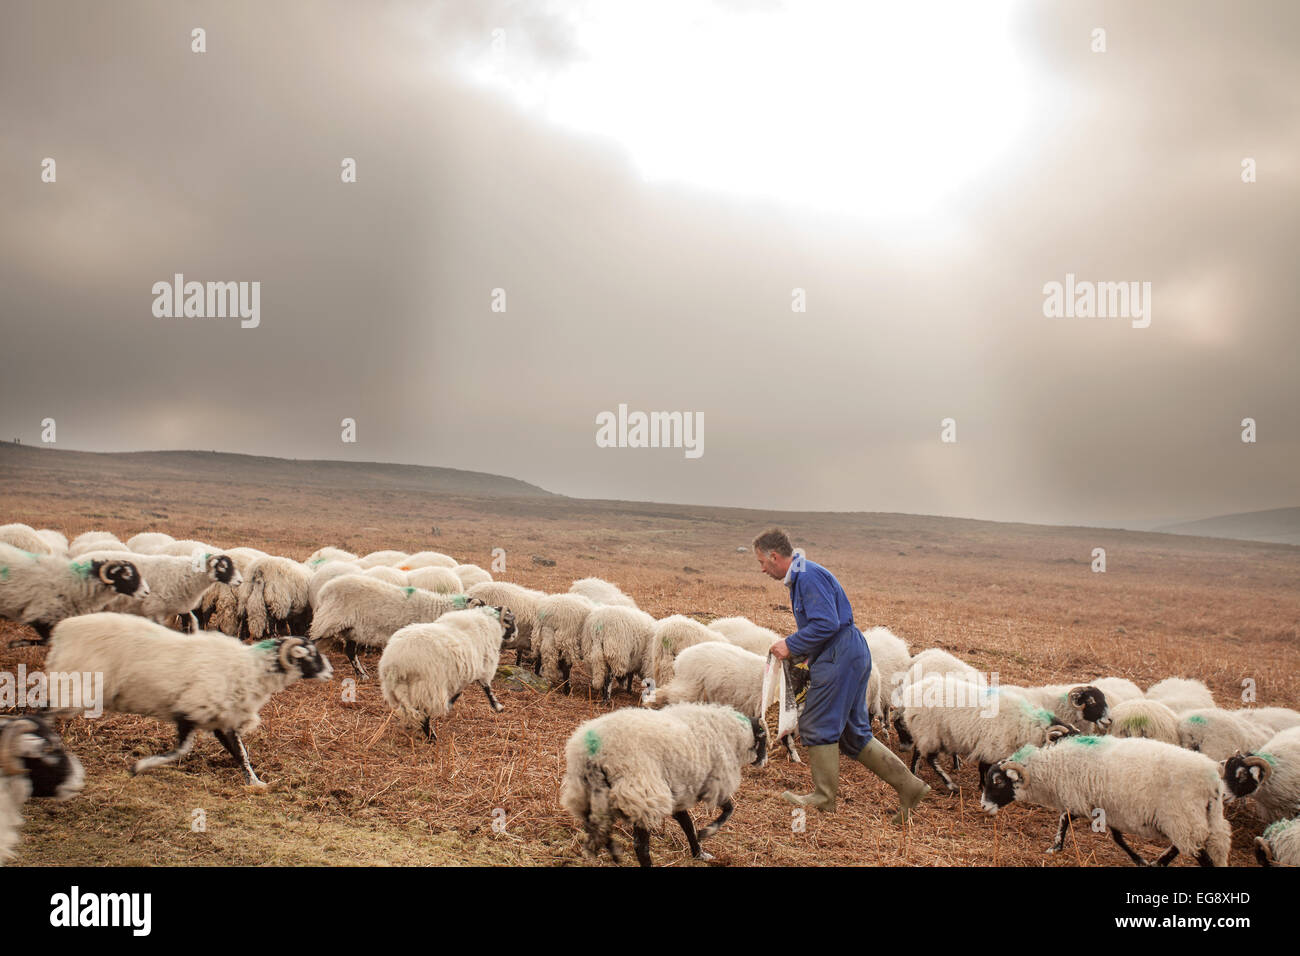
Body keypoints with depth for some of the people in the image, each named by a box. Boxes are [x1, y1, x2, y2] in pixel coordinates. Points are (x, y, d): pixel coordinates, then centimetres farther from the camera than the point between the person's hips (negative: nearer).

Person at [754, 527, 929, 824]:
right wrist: (794, 647, 13)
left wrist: (791, 646, -15)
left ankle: (824, 797, 8)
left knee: (817, 726, -3)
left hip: (840, 657, -11)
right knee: (853, 733, 11)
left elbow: (826, 623, -23)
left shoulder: (809, 576, -15)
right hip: (848, 655, 11)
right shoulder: (799, 576, 19)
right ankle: (908, 785, 11)